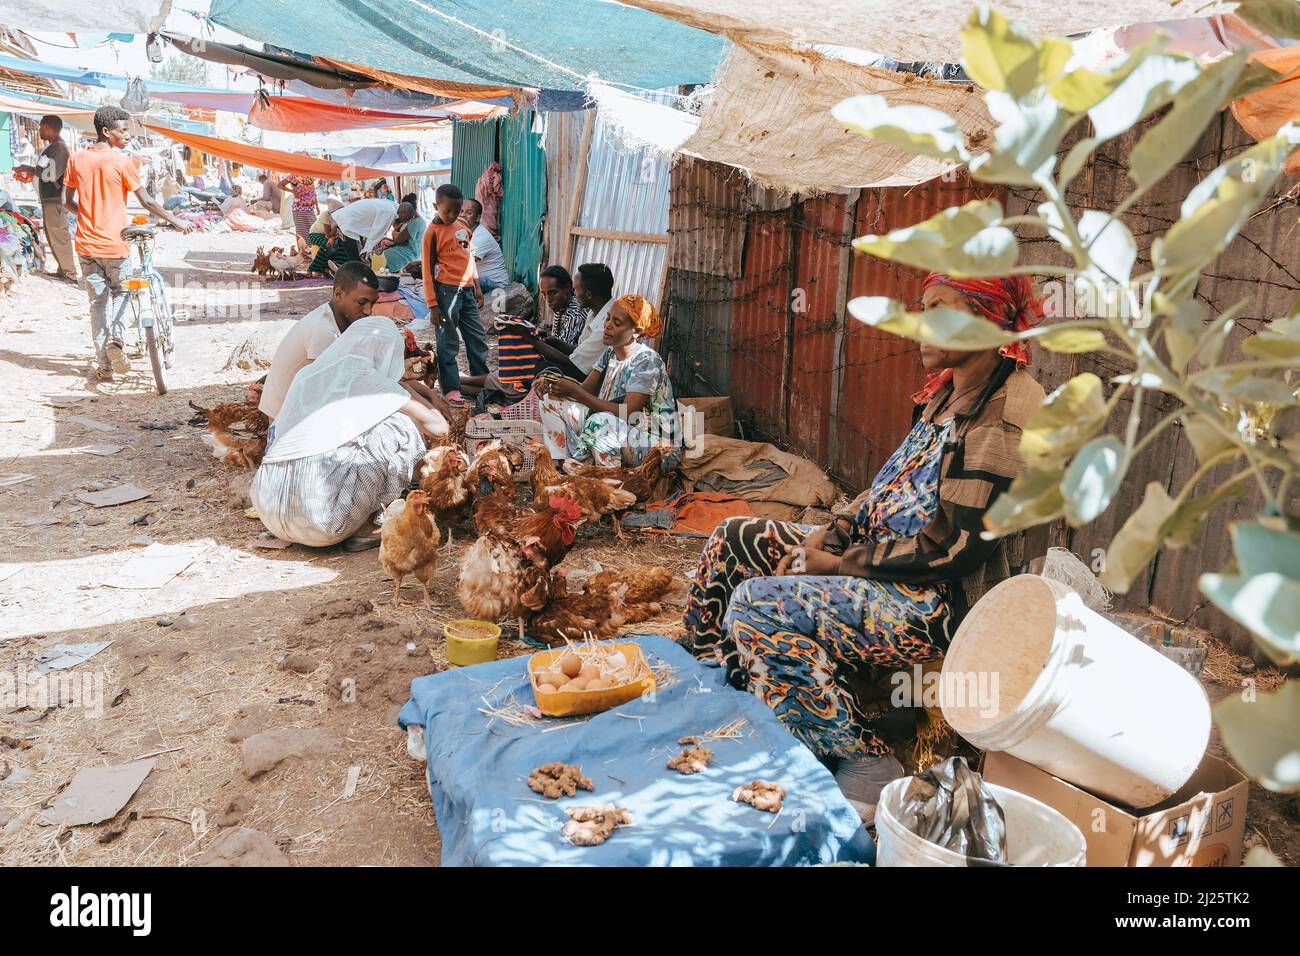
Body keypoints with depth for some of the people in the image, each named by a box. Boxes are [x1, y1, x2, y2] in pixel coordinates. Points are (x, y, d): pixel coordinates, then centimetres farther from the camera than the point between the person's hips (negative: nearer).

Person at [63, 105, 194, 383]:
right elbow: (146, 201, -10)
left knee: (98, 301, 11)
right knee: (120, 292, 20)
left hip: (86, 244, 4)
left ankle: (104, 367, 12)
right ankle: (116, 337, -5)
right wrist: (176, 221, -1)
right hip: (114, 245, -4)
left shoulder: (77, 159, 4)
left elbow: (69, 200, 9)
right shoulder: (121, 161, -12)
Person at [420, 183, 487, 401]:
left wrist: (476, 287, 20)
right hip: (447, 291, -7)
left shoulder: (462, 226, 12)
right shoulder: (432, 233, -8)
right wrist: (433, 305, -11)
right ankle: (451, 388, 4)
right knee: (448, 343, -1)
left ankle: (482, 380, 26)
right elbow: (428, 271, -8)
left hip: (467, 290, 7)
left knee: (478, 338, 13)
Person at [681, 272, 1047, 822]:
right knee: (733, 541, 6)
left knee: (760, 606, -25)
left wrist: (838, 563, -16)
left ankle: (866, 770, -11)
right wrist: (829, 534, -1)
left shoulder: (1009, 413, -20)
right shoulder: (947, 391, 9)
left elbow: (953, 546, -23)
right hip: (878, 548, 10)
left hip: (941, 600, -10)